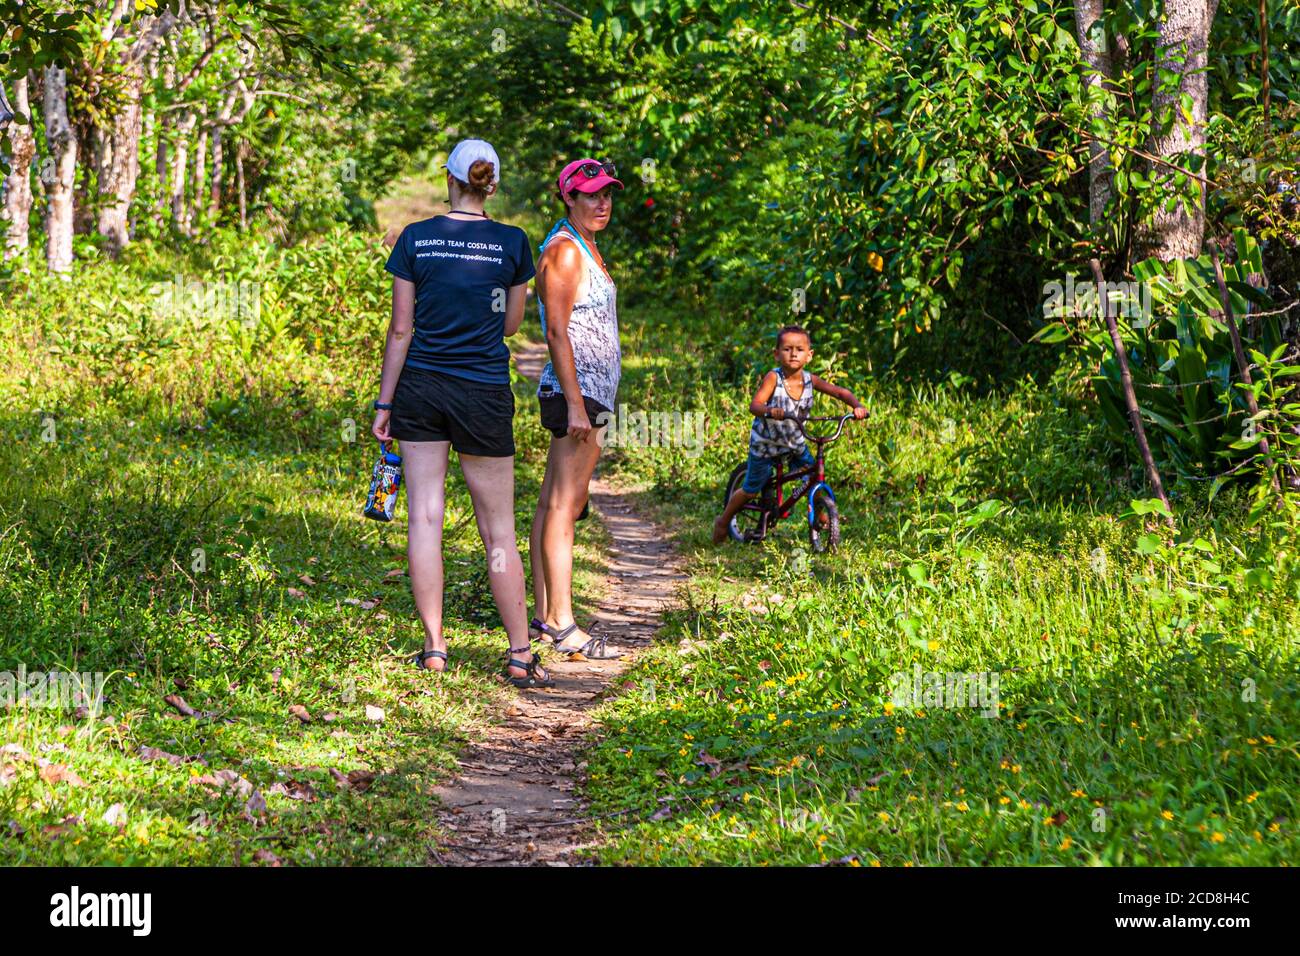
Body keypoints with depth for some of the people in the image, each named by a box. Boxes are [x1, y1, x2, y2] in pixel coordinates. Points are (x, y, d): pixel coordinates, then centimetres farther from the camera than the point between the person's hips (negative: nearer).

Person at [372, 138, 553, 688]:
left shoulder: (416, 239, -2)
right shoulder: (512, 243, -3)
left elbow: (401, 329, -1)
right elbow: (511, 324, 7)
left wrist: (384, 403, 4)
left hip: (421, 389, 1)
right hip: (485, 395, -1)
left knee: (424, 518, 5)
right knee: (498, 529, 6)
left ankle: (433, 648, 5)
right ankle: (520, 657, 8)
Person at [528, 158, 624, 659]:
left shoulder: (586, 247, 19)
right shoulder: (564, 251, -12)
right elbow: (557, 333, -18)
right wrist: (576, 406, -22)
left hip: (590, 392, 10)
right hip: (576, 392, -10)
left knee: (553, 502, 10)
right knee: (564, 506, -11)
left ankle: (544, 614, 14)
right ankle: (562, 623, -12)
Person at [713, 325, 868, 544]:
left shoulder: (810, 379, -13)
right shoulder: (773, 377, -25)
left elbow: (841, 392, -10)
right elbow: (754, 405, -35)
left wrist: (857, 406, -29)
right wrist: (769, 411, -57)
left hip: (795, 442, 4)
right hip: (765, 442, -4)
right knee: (751, 491, 6)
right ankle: (723, 522, 28)